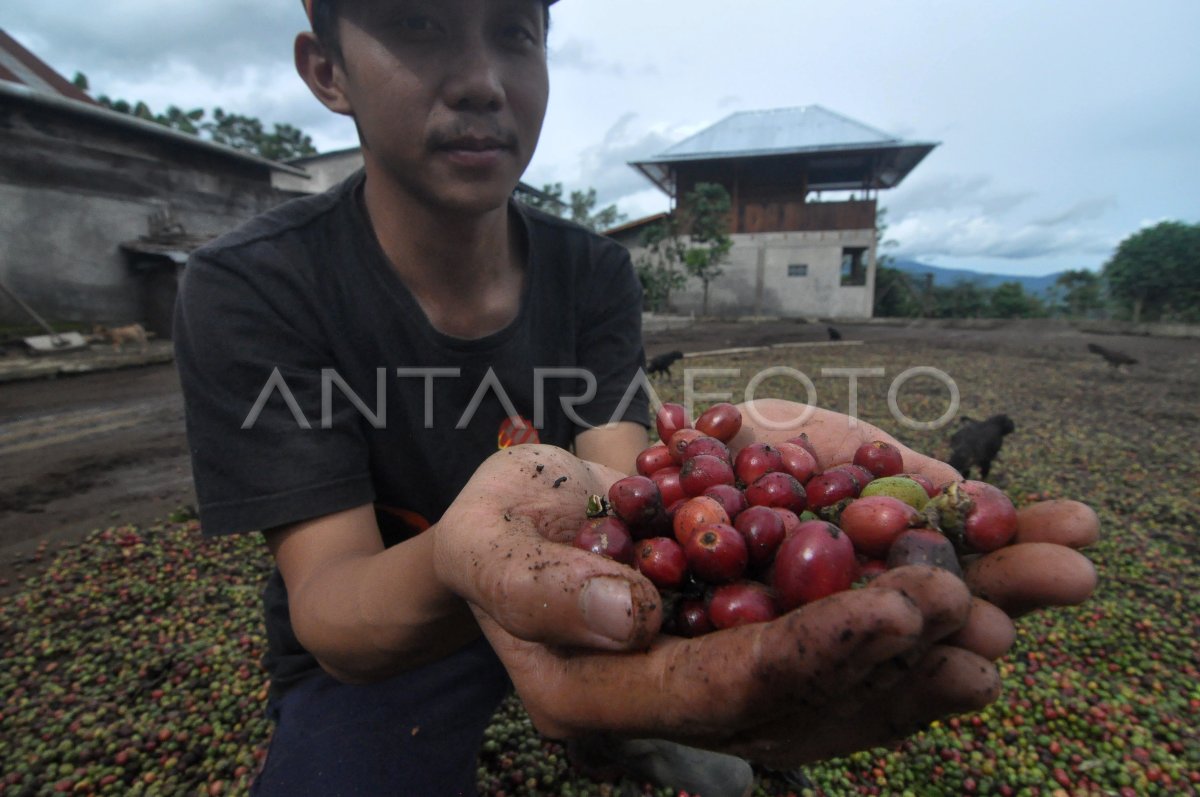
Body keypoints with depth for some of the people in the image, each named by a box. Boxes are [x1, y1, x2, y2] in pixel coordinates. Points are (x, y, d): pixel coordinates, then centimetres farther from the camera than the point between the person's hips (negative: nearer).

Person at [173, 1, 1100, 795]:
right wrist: (466, 560, -50)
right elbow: (325, 606, -27)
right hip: (370, 653, -1)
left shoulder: (596, 275, -11)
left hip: (587, 595, 3)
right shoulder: (247, 291, -20)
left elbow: (622, 478, -23)